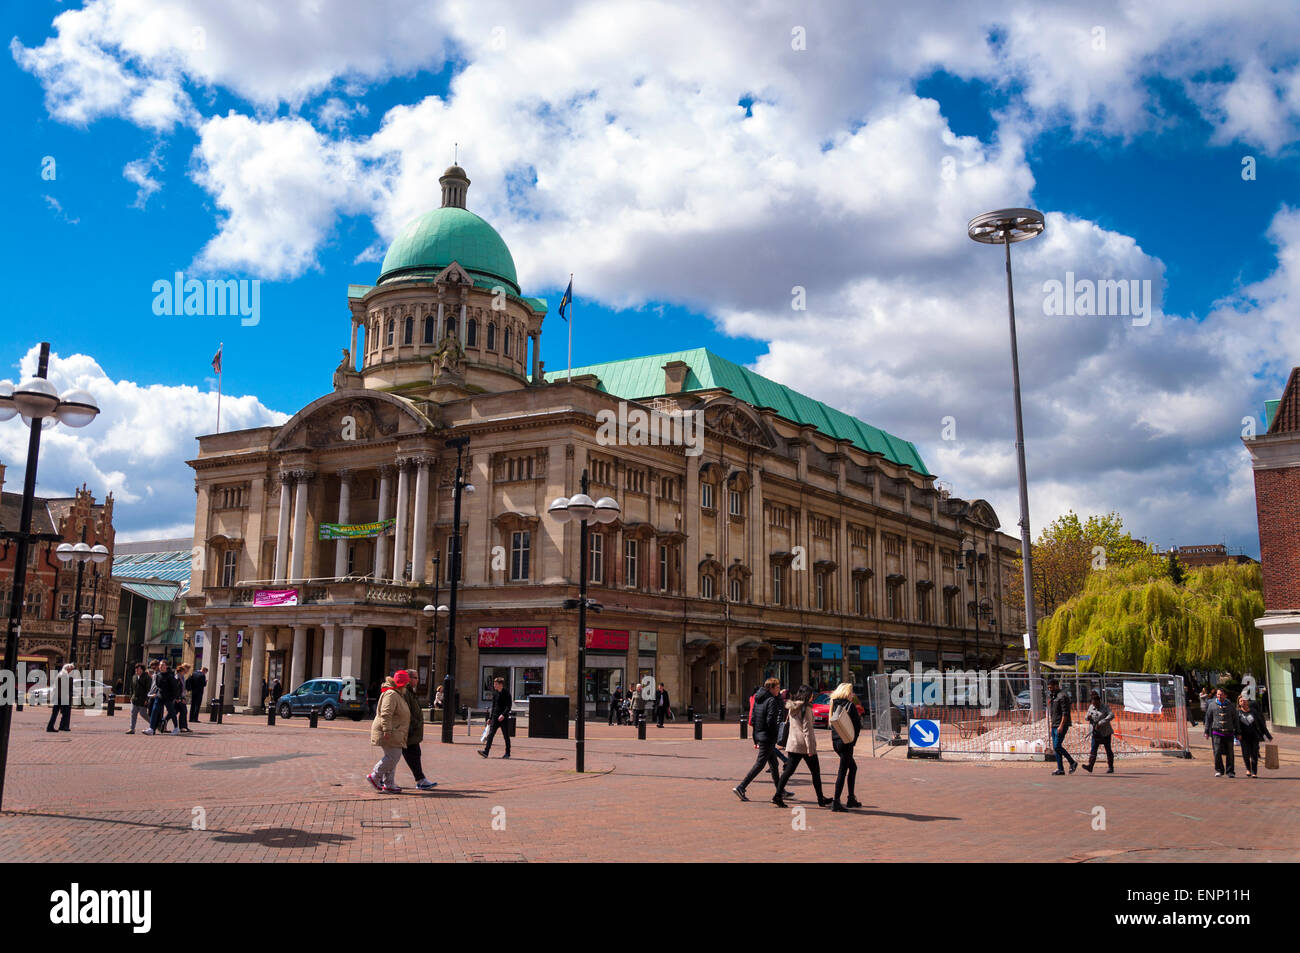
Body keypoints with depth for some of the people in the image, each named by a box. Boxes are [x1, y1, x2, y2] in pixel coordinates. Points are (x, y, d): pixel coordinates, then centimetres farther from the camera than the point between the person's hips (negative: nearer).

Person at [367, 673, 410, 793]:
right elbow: (386, 714, -23)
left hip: (393, 733, 11)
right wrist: (387, 730, -27)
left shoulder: (396, 695, 19)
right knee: (393, 756, -12)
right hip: (388, 733, -11)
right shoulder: (391, 694, -15)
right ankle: (374, 776, -3)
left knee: (392, 758, 9)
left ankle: (388, 785, 11)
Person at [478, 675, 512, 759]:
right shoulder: (495, 694, 11)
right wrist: (490, 718, 17)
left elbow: (508, 707, -13)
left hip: (504, 718, -5)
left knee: (506, 736, 5)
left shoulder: (507, 694, -8)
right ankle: (486, 751, -15)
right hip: (495, 717, 5)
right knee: (490, 734, -8)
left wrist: (503, 715, -27)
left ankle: (507, 753, 16)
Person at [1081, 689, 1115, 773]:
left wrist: (1100, 723, -31)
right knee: (1093, 749, -6)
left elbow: (1111, 715, -25)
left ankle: (1110, 767, 16)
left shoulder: (1105, 707, -10)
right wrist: (1088, 717, -10)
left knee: (1108, 749, 4)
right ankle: (1090, 766, -13)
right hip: (1096, 732, 4)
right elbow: (1087, 717, 17)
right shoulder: (1091, 707, 6)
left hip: (1105, 732, -4)